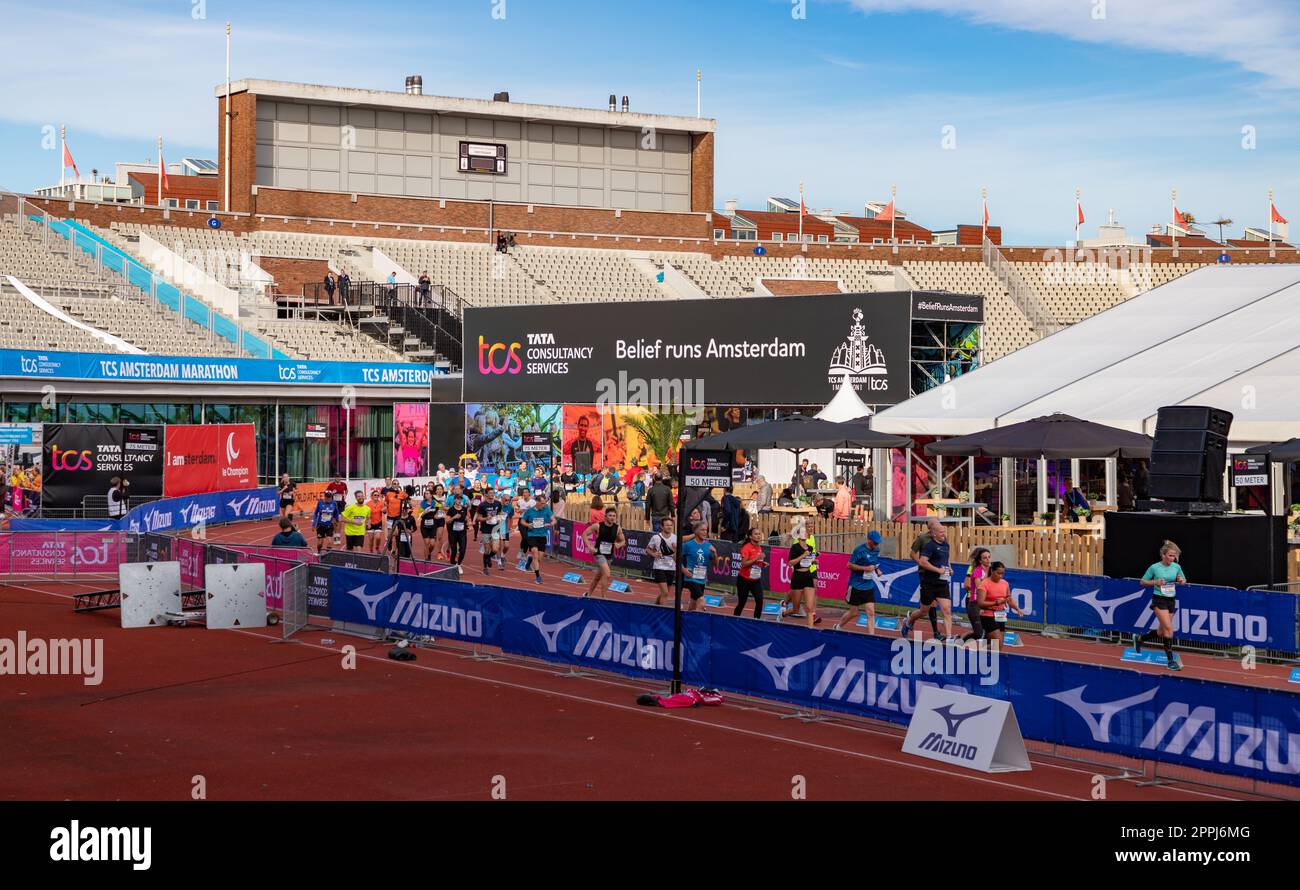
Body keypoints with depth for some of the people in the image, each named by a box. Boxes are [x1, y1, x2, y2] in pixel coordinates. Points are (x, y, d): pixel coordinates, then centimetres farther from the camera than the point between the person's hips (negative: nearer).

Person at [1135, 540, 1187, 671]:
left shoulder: (1177, 567, 2)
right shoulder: (1154, 567, -9)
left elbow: (1184, 580, 17)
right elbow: (1142, 582, 0)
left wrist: (1181, 580, -7)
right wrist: (1155, 582, -17)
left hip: (1171, 600, 6)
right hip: (1159, 600, -5)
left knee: (1162, 631, 11)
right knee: (1169, 628, -18)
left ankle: (1139, 639, 37)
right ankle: (1170, 660, -13)